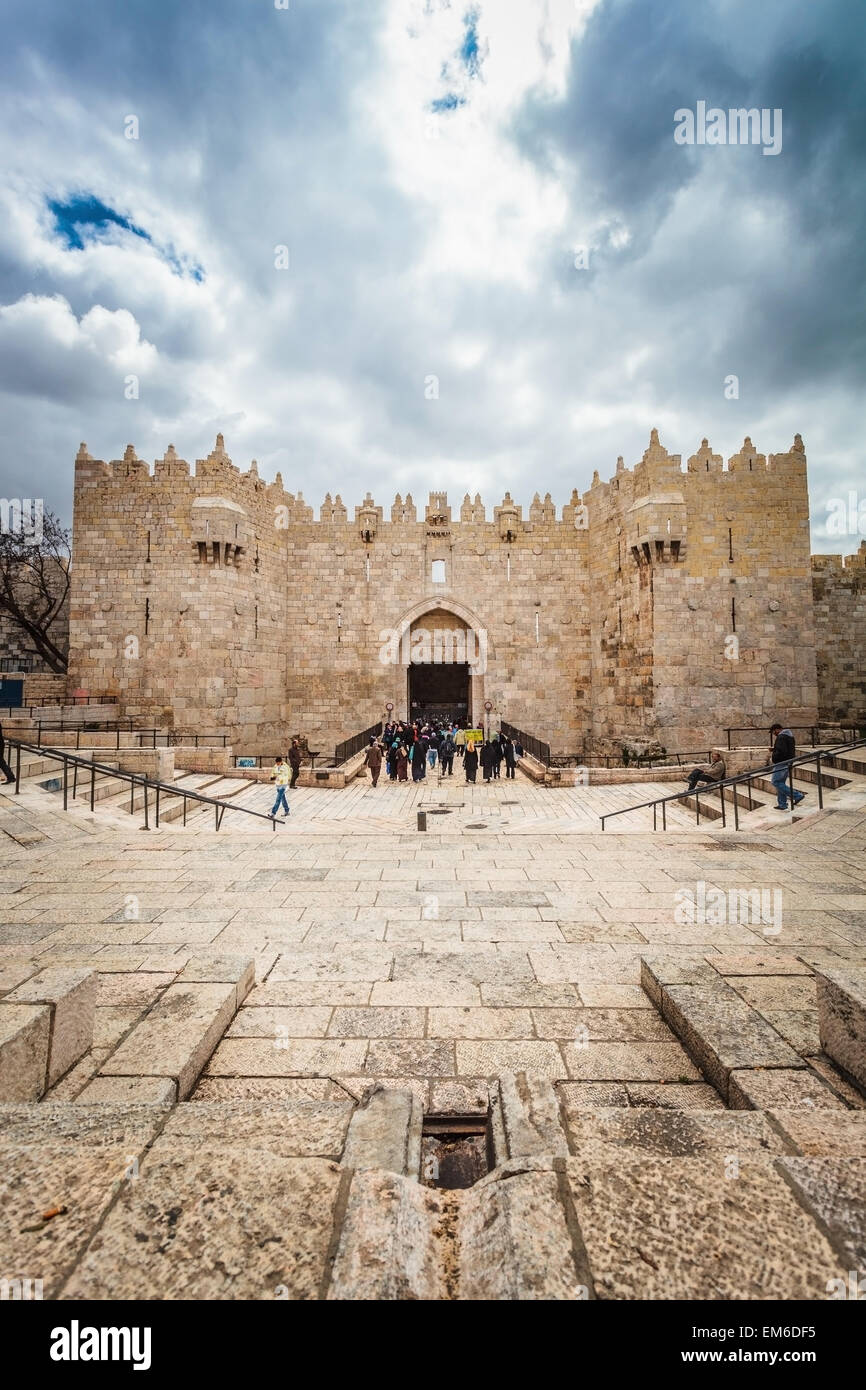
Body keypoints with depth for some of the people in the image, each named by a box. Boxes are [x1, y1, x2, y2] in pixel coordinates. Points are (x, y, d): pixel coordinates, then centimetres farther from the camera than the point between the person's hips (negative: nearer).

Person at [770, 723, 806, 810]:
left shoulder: (781, 737, -16)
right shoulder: (790, 736, 16)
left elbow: (781, 751, -27)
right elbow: (792, 750, 23)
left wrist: (773, 758, -12)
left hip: (781, 763, -10)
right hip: (788, 762, 10)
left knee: (775, 782, -7)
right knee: (781, 783, 13)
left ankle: (797, 795, -8)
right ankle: (782, 804, 15)